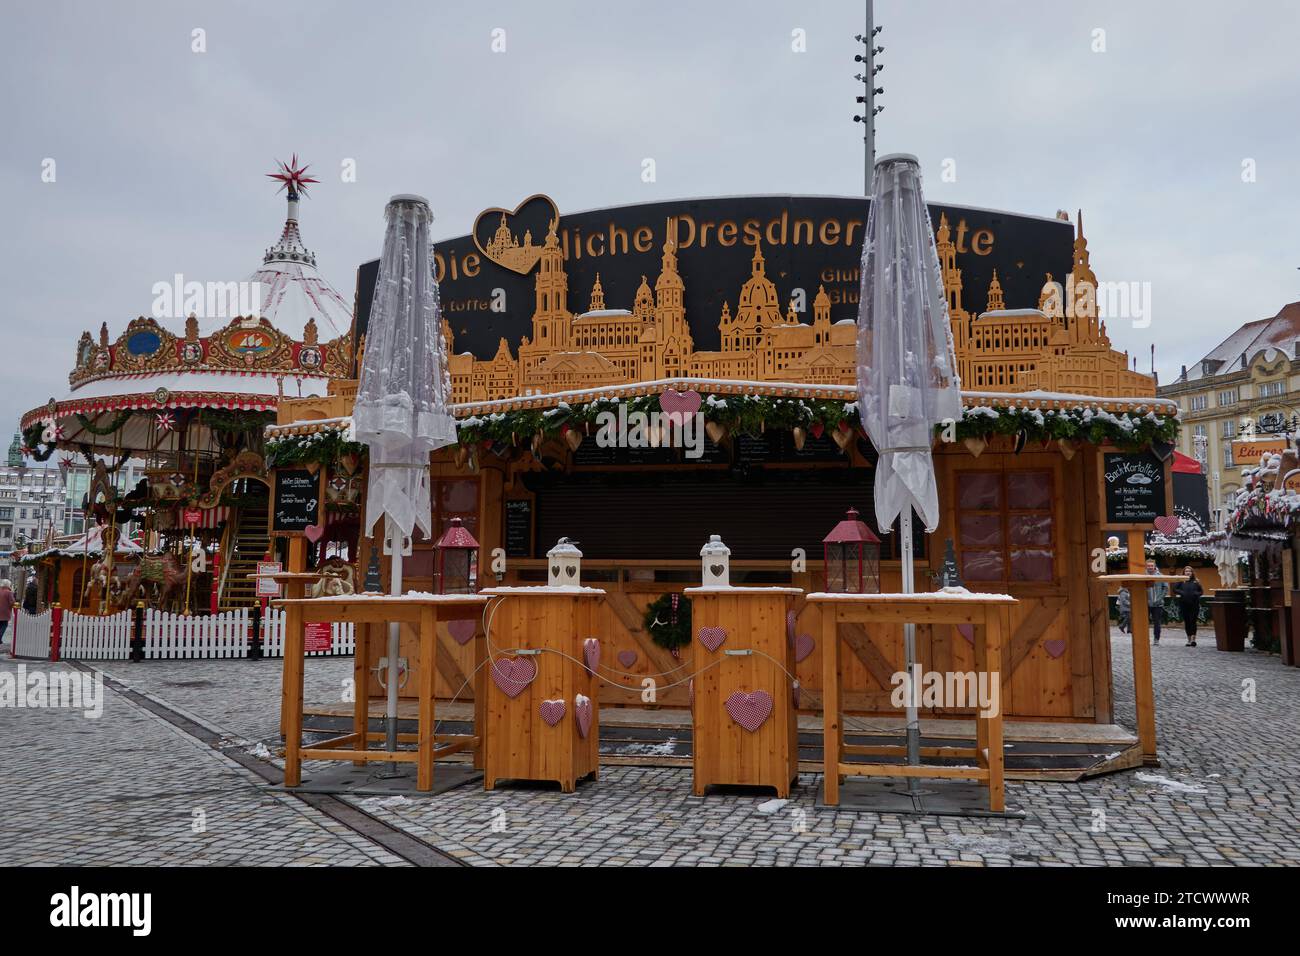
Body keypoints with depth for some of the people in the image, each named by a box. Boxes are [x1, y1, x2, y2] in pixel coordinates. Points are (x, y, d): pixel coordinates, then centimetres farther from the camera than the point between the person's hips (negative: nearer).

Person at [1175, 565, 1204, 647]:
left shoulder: (1196, 582, 5)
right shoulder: (1181, 581, 2)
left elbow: (1201, 591, 9)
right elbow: (1174, 589, -2)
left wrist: (1197, 594, -10)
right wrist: (1181, 593, -16)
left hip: (1194, 605, -1)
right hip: (1184, 605, 1)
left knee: (1193, 621, -8)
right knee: (1187, 622, 7)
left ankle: (1193, 639, -9)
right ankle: (1189, 640, 15)